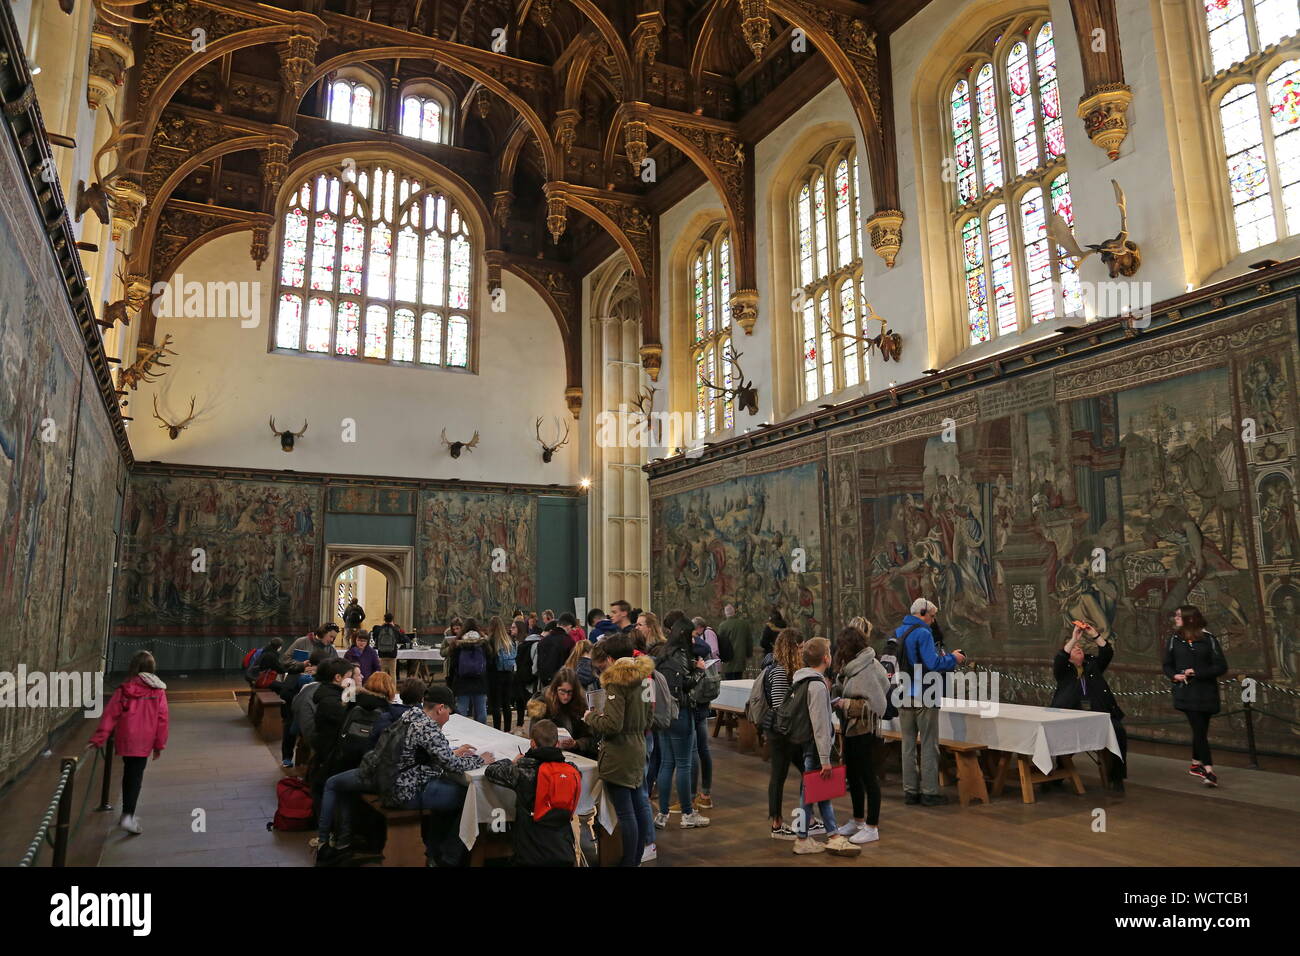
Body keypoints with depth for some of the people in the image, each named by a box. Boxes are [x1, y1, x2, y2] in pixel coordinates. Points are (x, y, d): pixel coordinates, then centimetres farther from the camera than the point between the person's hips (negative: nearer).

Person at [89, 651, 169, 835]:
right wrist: (159, 744, 6)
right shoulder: (158, 691, -4)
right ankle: (128, 816, -10)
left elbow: (110, 714, -6)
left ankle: (128, 814, 30)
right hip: (144, 742, -2)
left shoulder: (124, 689, -3)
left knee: (128, 774, 18)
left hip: (125, 740, 2)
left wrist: (98, 738, -1)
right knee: (136, 777, 3)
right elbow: (162, 719, -3)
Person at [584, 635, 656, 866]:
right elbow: (646, 721, 18)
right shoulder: (640, 678, 10)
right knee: (638, 805, 15)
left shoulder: (617, 682, -16)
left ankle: (628, 861, 5)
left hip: (619, 755, -9)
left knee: (625, 813, -2)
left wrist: (591, 717, -4)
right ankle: (637, 859, 25)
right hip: (638, 750, 9)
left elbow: (612, 724, -20)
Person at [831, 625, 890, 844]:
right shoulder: (853, 666, 7)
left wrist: (847, 704, -20)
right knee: (852, 775, 18)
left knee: (868, 776, 2)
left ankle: (872, 828, 13)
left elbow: (875, 703, -23)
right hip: (851, 728, 9)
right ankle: (858, 820, 32)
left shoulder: (868, 669, -21)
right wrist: (835, 691, -3)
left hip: (864, 730, -9)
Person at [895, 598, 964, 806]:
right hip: (924, 698, -7)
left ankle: (910, 791, 15)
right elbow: (932, 664, -21)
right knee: (929, 745, 2)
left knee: (908, 745, 11)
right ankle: (929, 792, 6)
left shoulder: (897, 633, 11)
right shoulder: (923, 633, -14)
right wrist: (952, 658, -3)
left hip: (904, 697, 7)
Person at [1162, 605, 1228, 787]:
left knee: (1200, 730, 10)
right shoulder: (1174, 639, 5)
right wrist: (1174, 675, -7)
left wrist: (1197, 672, -15)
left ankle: (1196, 764, 29)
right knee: (1199, 730, -8)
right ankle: (1209, 771, -11)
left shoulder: (1208, 639, -3)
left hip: (1206, 692, 0)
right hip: (1186, 692, 0)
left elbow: (1221, 667, -6)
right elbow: (1167, 665, 13)